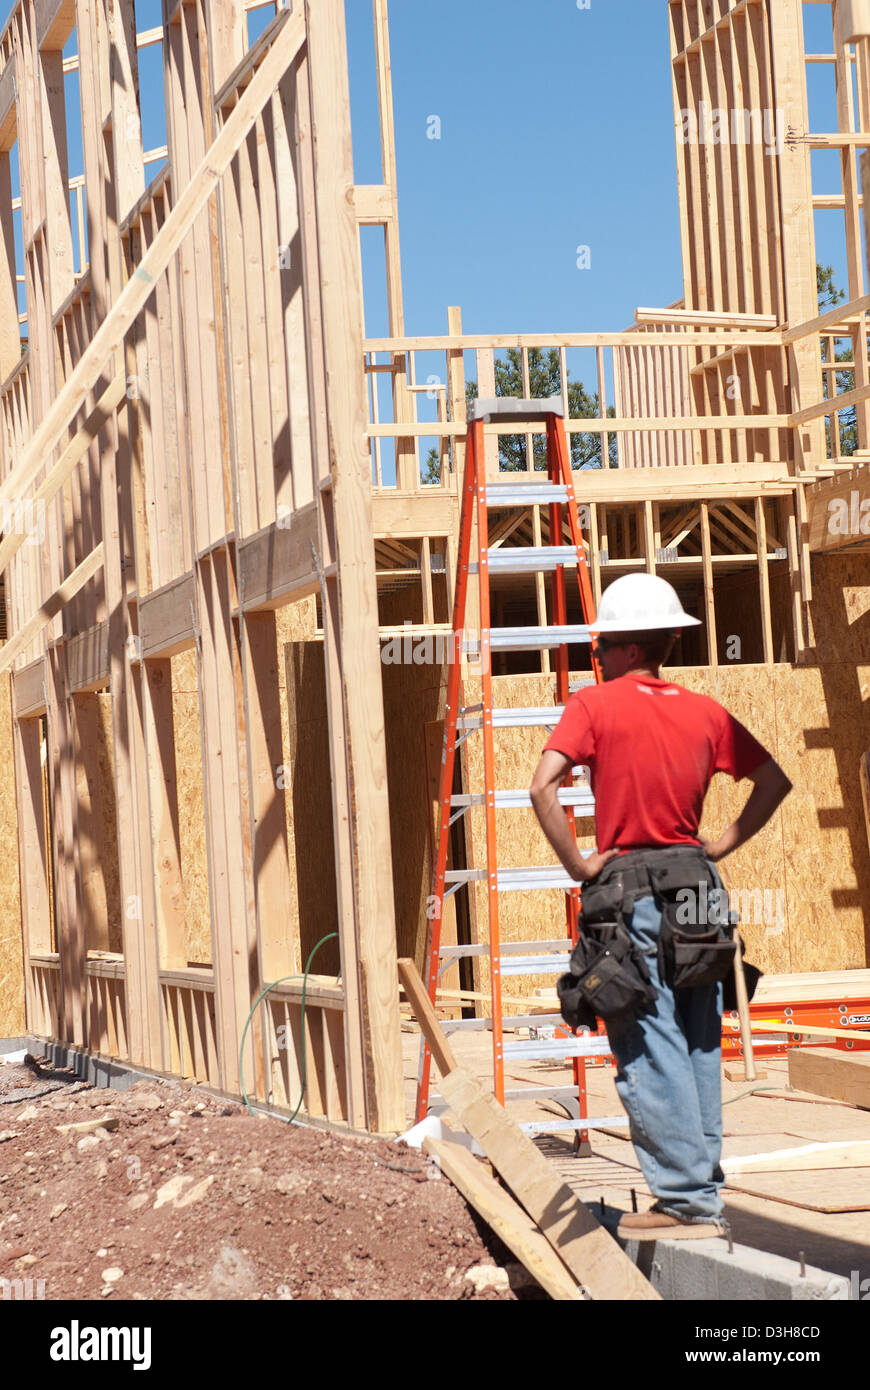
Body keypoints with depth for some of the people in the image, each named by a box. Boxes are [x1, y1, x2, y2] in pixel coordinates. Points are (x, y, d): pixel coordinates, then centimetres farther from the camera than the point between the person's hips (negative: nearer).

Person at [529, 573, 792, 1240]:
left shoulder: (596, 704, -4)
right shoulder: (703, 710, 9)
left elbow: (544, 786, -17)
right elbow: (776, 779, 13)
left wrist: (579, 864, -9)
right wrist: (725, 843, 12)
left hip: (632, 885, -5)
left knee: (649, 1050, -3)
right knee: (699, 1045, 10)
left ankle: (684, 1196, -4)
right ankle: (706, 1196, 15)